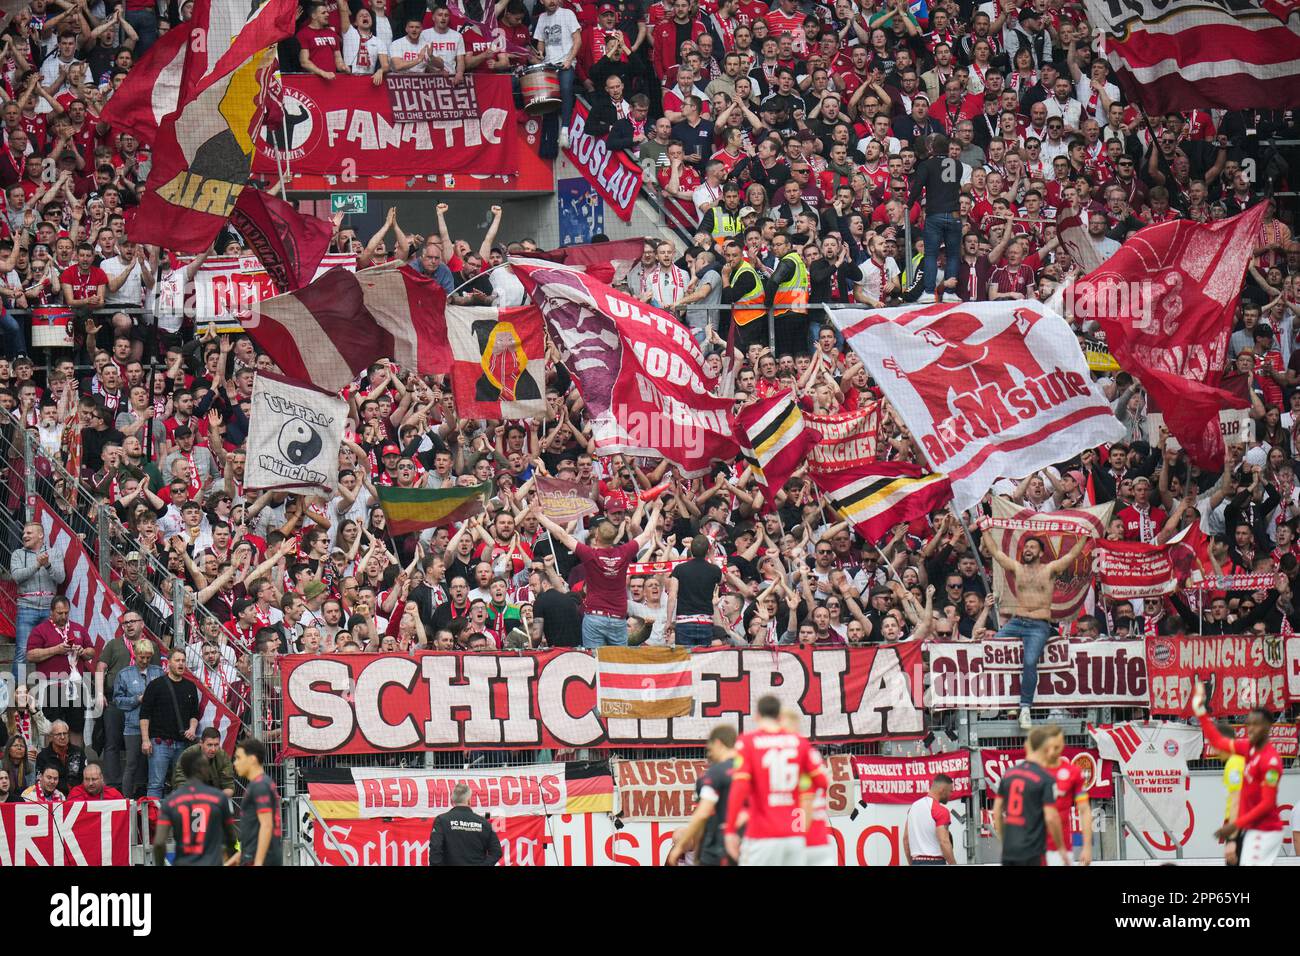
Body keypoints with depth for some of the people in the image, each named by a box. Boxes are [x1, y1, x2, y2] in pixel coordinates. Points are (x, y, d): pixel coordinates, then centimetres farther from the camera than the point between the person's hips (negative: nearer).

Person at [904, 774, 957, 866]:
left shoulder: (913, 806, 13)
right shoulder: (941, 811, -11)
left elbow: (906, 839, 16)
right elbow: (944, 842, -19)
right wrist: (953, 865, -15)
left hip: (917, 862, 8)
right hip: (935, 863, -8)